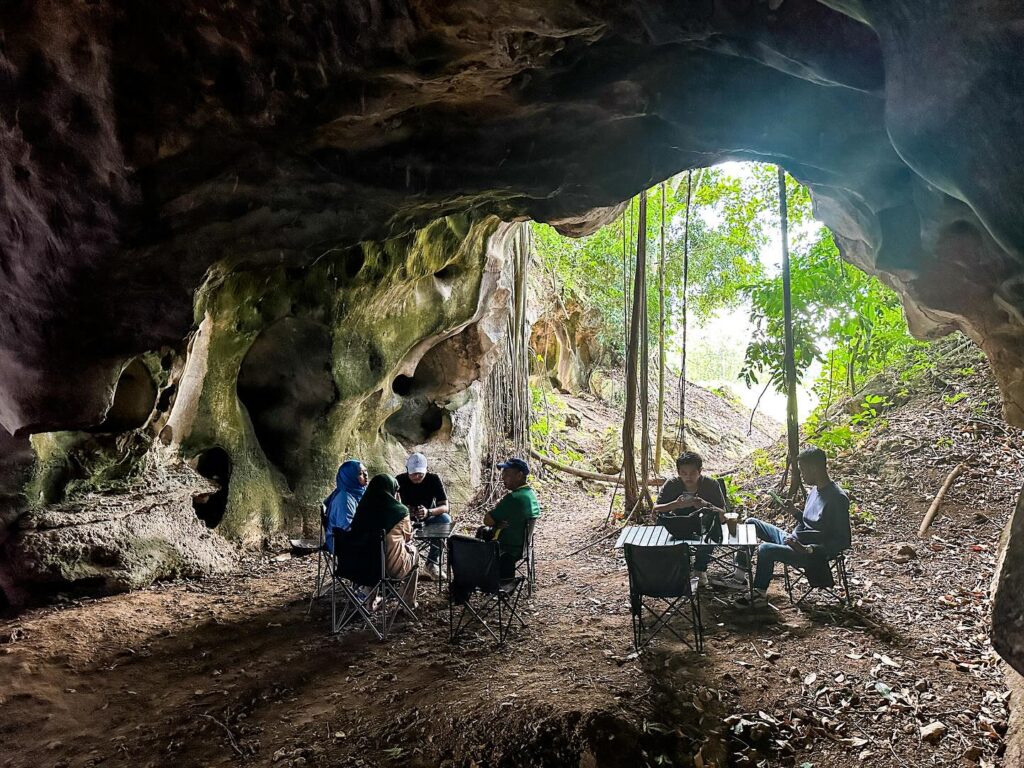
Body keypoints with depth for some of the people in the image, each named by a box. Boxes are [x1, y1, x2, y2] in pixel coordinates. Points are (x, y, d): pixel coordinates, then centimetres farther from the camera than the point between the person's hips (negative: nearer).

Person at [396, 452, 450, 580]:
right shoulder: (400, 480, -14)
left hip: (429, 519, 0)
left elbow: (445, 507, -19)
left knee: (445, 519, -31)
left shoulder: (434, 479, -15)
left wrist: (428, 512, -40)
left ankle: (431, 564, -20)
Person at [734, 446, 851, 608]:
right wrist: (795, 512, 3)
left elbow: (843, 541, -22)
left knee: (765, 549, -31)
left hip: (812, 554, -10)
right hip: (792, 540, 10)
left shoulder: (837, 499, -21)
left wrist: (807, 549, -29)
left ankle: (759, 595, -10)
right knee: (751, 523, 9)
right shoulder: (815, 490, 8)